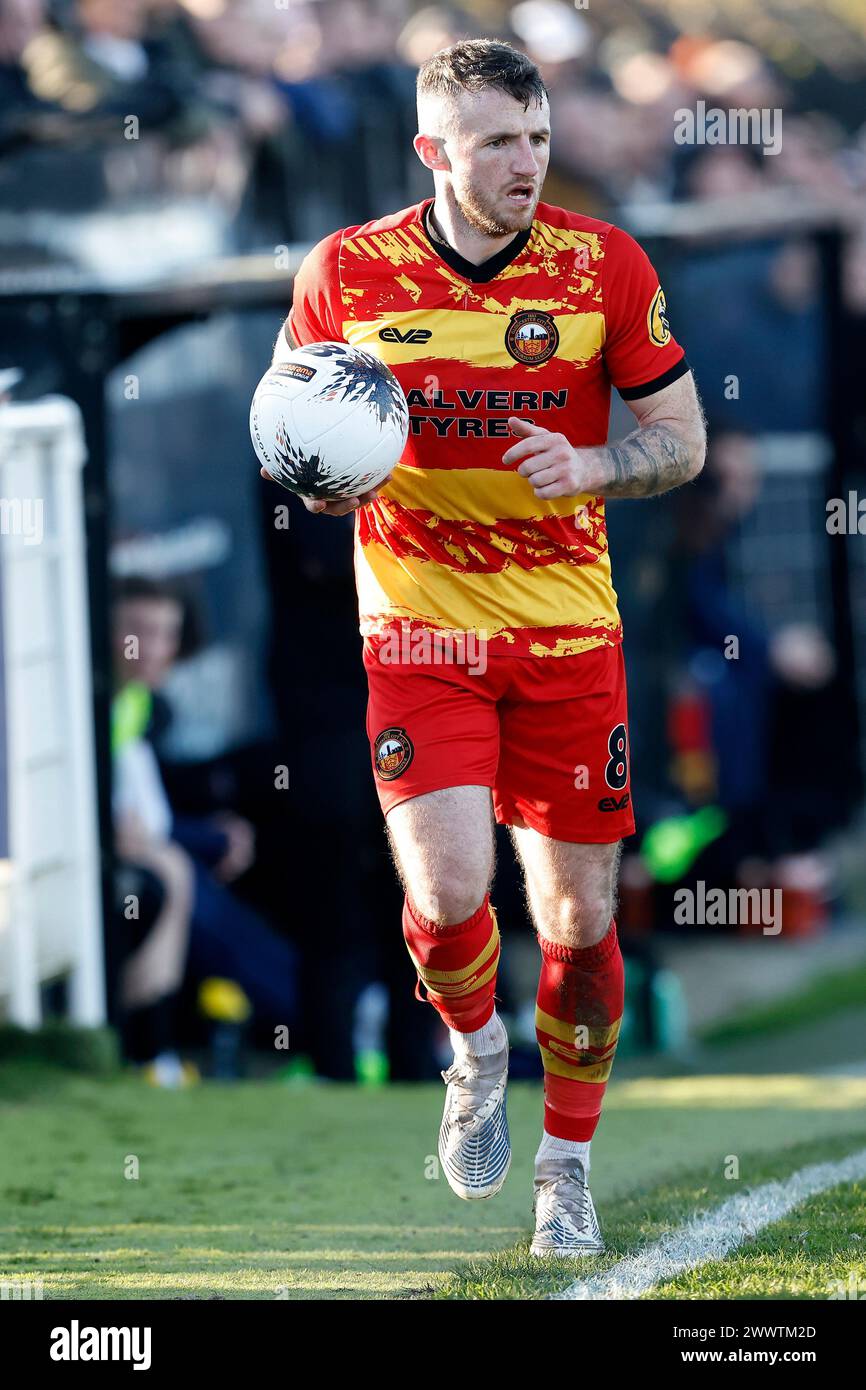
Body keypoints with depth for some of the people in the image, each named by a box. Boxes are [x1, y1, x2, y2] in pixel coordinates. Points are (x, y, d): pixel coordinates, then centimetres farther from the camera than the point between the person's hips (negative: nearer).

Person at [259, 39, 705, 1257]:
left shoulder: (605, 267, -3)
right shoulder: (345, 273, -4)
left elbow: (682, 439, 4)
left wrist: (588, 467, -16)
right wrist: (328, 481, -15)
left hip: (569, 628, 1)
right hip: (419, 628, -1)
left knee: (579, 913, 3)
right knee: (448, 888, -18)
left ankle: (568, 1169, 22)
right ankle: (475, 1046, 16)